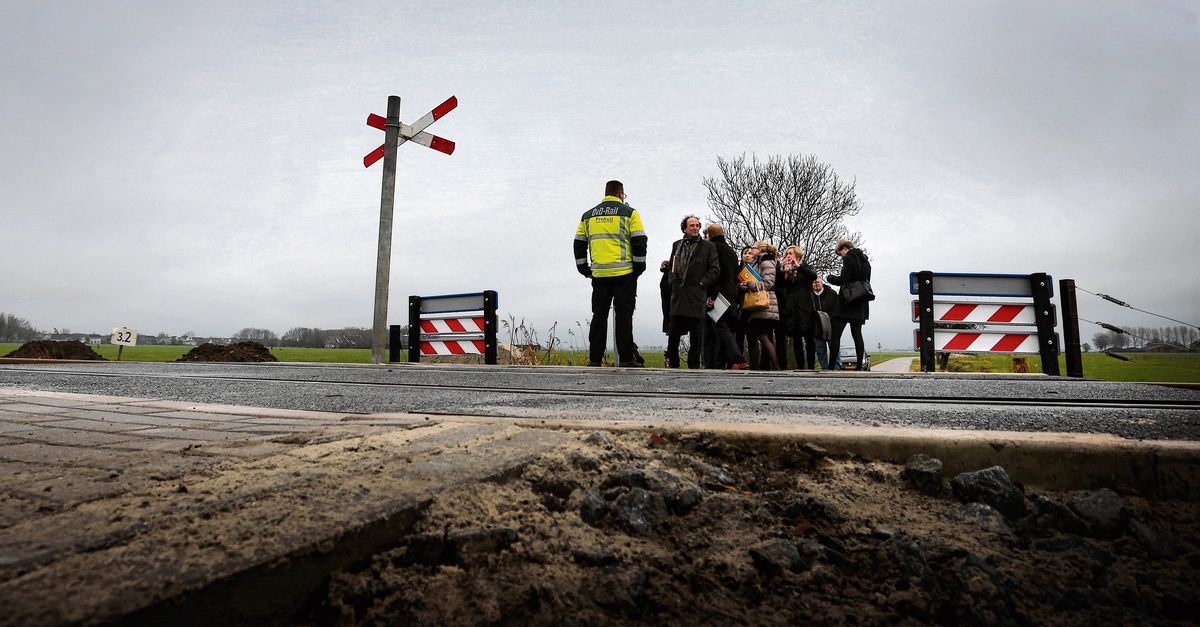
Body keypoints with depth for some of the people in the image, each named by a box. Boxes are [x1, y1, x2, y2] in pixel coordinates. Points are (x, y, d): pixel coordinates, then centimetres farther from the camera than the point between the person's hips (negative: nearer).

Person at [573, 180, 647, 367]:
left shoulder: (588, 215, 15)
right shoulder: (629, 212, 3)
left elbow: (579, 244, 15)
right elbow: (639, 242, -3)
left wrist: (583, 268, 20)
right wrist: (639, 267, 3)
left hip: (598, 275, 3)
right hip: (624, 274, -3)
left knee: (599, 317, 7)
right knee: (623, 316, -1)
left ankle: (594, 359, 7)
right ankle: (626, 358, -3)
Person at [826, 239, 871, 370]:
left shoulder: (848, 258, -10)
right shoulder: (865, 260, 15)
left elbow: (843, 280, -18)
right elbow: (866, 281, 19)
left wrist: (830, 278, -1)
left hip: (847, 303, -8)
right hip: (860, 305, 8)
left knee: (835, 335, -4)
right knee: (857, 334, 9)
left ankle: (831, 366, -7)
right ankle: (859, 366, 7)